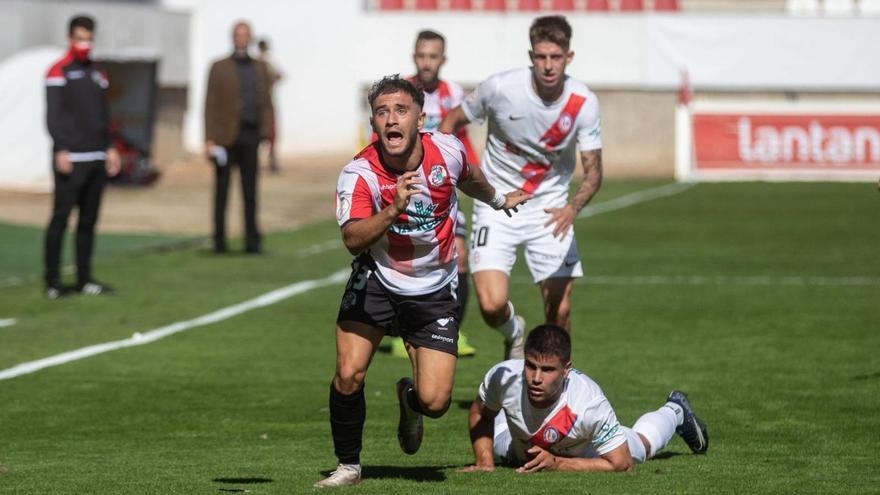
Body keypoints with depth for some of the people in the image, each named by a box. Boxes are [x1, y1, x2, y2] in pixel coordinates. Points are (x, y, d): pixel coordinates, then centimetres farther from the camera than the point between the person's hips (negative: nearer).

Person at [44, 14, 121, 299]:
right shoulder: (59, 72, -4)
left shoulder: (97, 73, 17)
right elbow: (53, 116, -10)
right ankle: (53, 283, -4)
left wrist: (109, 148, 13)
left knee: (88, 221, 7)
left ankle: (84, 280, 12)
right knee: (60, 218, -7)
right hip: (70, 159, -7)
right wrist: (61, 150, -18)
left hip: (96, 159, 7)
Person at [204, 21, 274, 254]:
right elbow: (210, 106, -1)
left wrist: (269, 136, 1)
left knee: (250, 191, 2)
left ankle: (252, 242, 3)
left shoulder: (260, 68, 13)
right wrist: (209, 140, -9)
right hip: (226, 136, -2)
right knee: (222, 190, 3)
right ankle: (219, 240, 8)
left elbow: (267, 104, 12)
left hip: (251, 136, 2)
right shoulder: (219, 68, 4)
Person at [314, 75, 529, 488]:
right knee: (349, 374, -16)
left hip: (434, 292, 1)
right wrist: (393, 210, -50)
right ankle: (348, 466, 8)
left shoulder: (446, 151, -12)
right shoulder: (359, 173, -21)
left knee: (434, 402, -8)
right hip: (376, 282, -1)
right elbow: (353, 239, -36)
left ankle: (409, 400, 32)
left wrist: (497, 200, 33)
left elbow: (468, 177, 14)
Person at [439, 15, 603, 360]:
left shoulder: (583, 103, -12)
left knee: (559, 313, -2)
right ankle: (513, 333, 20)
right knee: (492, 305, -17)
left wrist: (573, 208, -30)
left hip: (550, 211, 2)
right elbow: (453, 120, 2)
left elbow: (593, 171, -10)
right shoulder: (501, 88, -17)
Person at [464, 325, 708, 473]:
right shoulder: (503, 377, -42)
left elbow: (622, 464, -40)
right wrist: (484, 462, -29)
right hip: (521, 444, 2)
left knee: (641, 444, 30)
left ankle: (674, 412, 61)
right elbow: (480, 414, -18)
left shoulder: (590, 404, -49)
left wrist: (556, 464, -44)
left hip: (584, 451, -2)